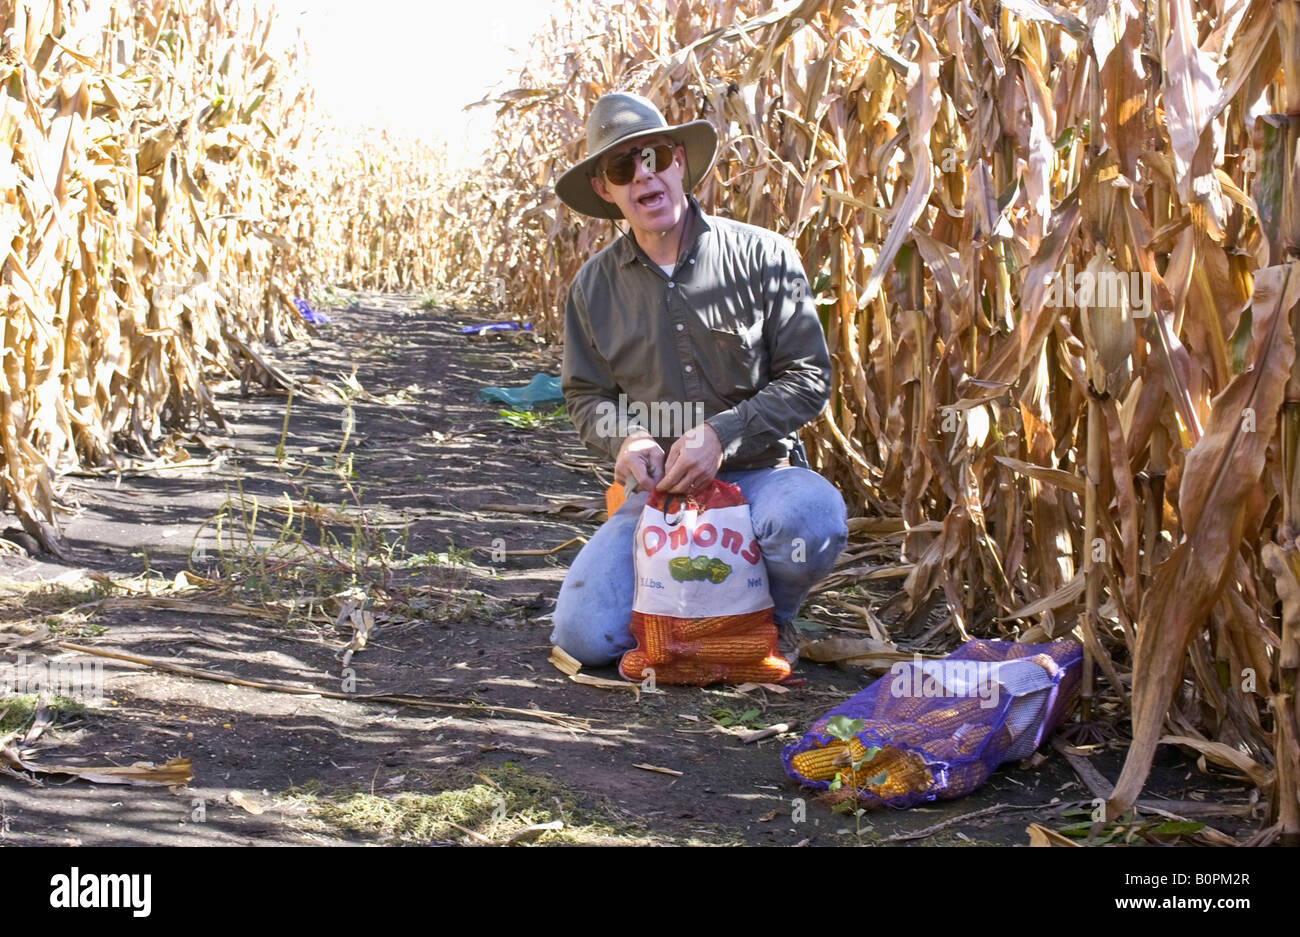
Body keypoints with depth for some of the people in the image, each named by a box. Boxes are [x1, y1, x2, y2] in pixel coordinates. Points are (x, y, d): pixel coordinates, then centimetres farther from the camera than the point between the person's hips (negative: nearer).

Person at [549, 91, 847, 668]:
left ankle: (770, 617, -2)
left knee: (811, 518, -38)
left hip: (759, 473, -2)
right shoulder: (594, 286, 5)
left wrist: (721, 434, -18)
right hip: (657, 490, 2)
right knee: (583, 635, -18)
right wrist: (625, 438, -9)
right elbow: (586, 396, 14)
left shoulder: (762, 255, -4)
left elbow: (808, 377, -5)